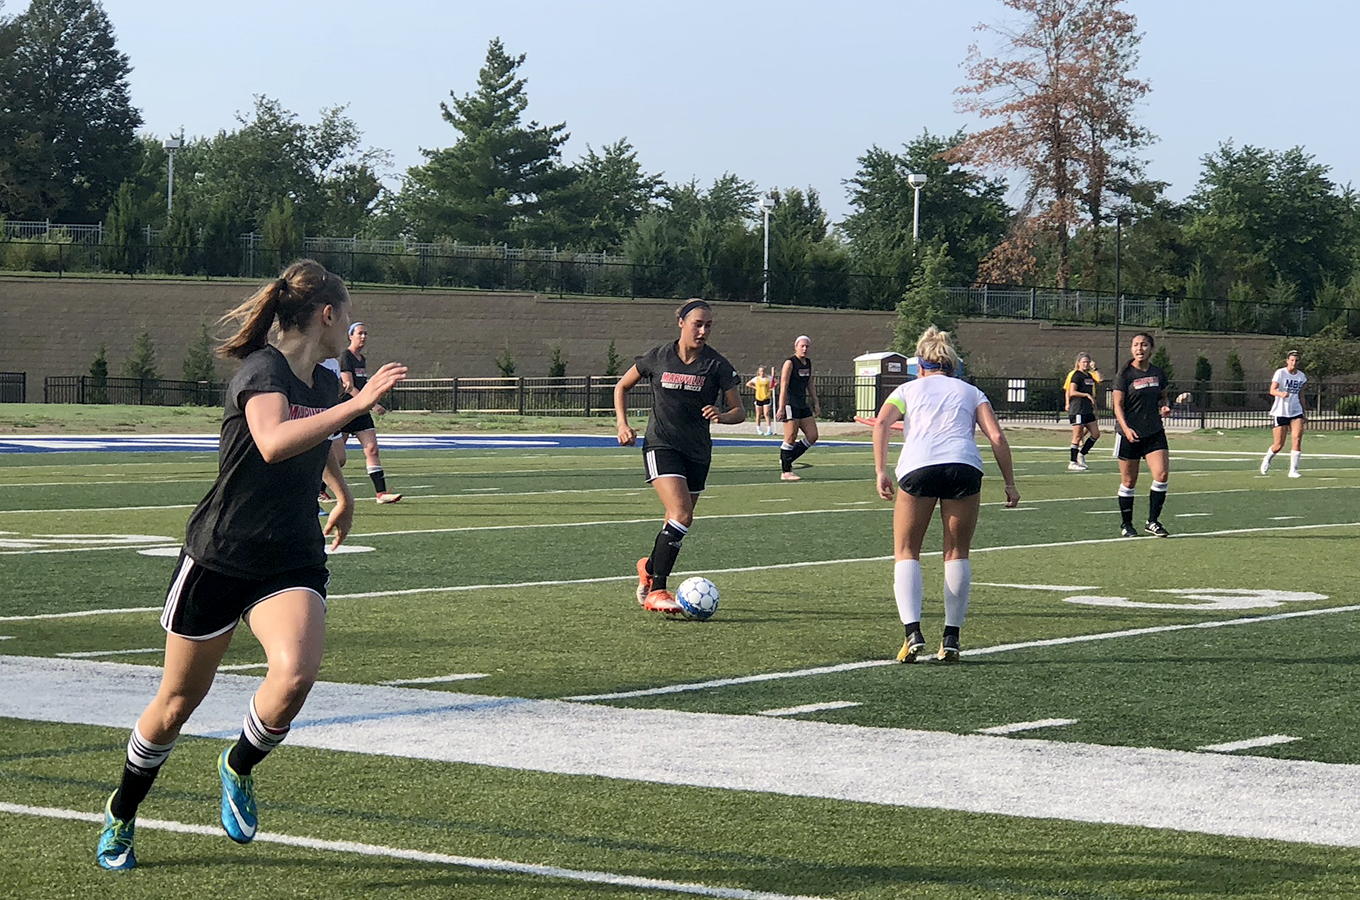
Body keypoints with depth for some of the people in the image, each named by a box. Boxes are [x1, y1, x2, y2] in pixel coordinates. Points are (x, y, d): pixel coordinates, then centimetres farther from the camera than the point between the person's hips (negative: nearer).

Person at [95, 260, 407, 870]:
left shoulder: (326, 384, 8)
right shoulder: (263, 369, -15)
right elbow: (273, 442, -37)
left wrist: (342, 493, 44)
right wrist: (357, 403, -37)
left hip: (292, 563, 5)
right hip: (218, 558, -5)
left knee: (295, 674, -24)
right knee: (179, 700, 7)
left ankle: (238, 768, 5)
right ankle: (121, 815, 32)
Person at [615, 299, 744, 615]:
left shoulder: (717, 365, -3)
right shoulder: (658, 358, -3)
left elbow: (739, 411, 0)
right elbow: (622, 387, 12)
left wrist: (722, 415, -22)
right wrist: (622, 424, 0)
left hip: (697, 451, 3)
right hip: (661, 445, -3)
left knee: (678, 523, 11)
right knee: (681, 514, -22)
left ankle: (649, 567, 40)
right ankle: (656, 591, -17)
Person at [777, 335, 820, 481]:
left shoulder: (808, 363, 15)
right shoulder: (790, 363, -8)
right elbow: (783, 386, -13)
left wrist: (816, 403, 17)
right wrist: (781, 408, -19)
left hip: (803, 405, 8)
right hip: (790, 405, -8)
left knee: (812, 436, 3)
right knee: (791, 438, -9)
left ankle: (786, 460, 12)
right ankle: (785, 472, -2)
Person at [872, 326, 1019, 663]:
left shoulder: (909, 388, 25)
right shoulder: (970, 392, 27)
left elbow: (881, 423, 5)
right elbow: (996, 436, 11)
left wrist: (881, 472, 0)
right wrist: (1009, 483, 12)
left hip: (917, 467, -1)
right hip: (964, 466, 1)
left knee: (906, 553, 9)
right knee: (957, 553, 14)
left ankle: (912, 632, -8)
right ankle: (951, 638, 8)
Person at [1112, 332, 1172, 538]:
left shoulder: (1158, 374, 6)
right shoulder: (1125, 374, -6)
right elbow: (1118, 405, -9)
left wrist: (1164, 407, -1)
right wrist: (1126, 428, -23)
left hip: (1154, 433, 3)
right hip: (1129, 435, -3)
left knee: (1161, 475, -11)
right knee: (1129, 482, 3)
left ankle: (1153, 521, 2)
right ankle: (1126, 524, 19)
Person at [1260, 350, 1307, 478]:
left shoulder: (1301, 376, 9)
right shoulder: (1280, 373, -6)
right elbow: (1272, 390, -16)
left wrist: (1303, 413, 19)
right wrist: (1281, 394, -37)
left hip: (1296, 411, 4)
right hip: (1281, 412, -4)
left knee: (1297, 439, -15)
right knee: (1279, 445, -2)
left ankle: (1293, 470, -9)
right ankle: (1267, 460, 30)